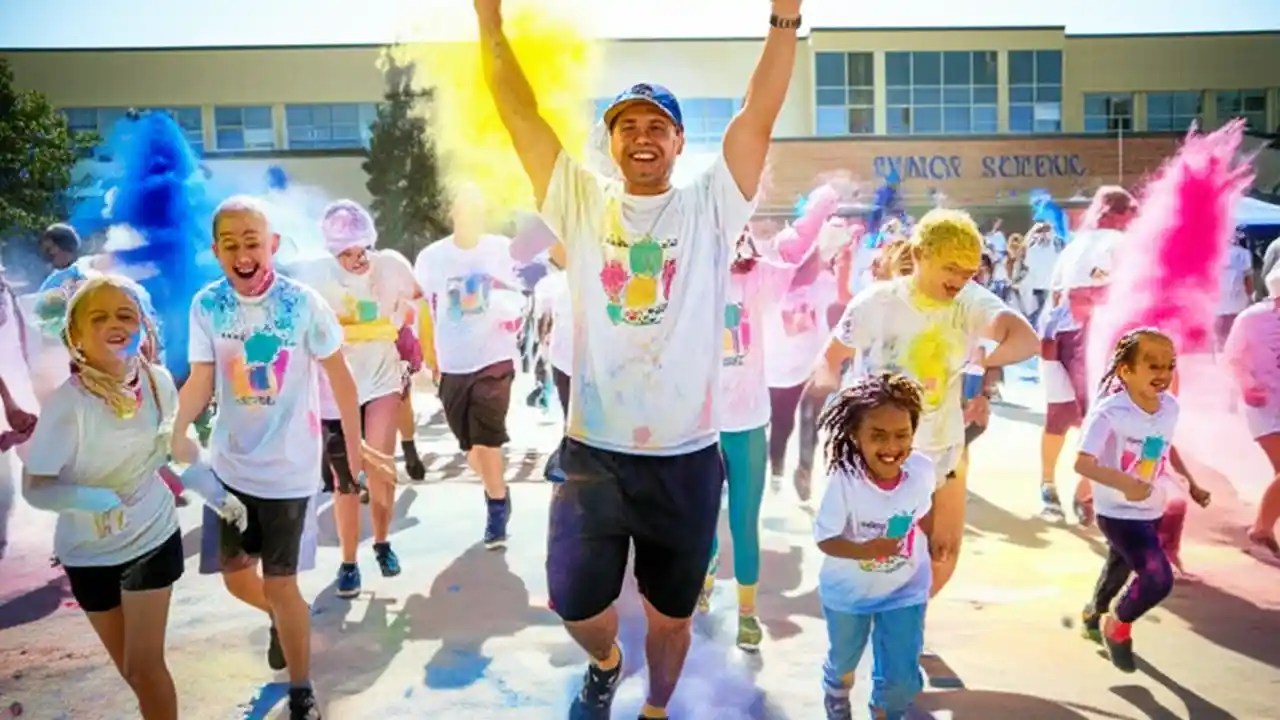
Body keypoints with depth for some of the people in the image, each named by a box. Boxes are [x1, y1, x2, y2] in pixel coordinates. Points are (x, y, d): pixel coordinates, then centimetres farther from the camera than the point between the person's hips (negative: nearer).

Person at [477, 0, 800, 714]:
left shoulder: (709, 207, 0)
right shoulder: (582, 202, 3)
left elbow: (758, 120, -8)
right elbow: (521, 116, 1)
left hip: (687, 458, 0)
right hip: (593, 454, 1)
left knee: (672, 615, 16)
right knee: (575, 604, 9)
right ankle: (605, 662, 45)